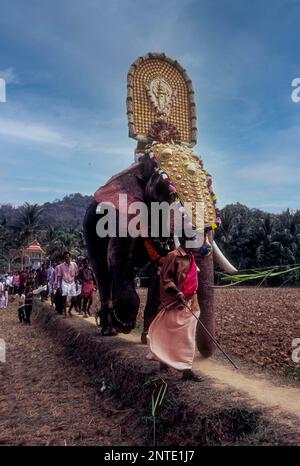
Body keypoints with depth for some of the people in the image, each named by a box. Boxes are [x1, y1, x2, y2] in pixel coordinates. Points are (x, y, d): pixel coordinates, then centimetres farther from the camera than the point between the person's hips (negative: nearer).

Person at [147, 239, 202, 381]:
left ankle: (186, 368, 21)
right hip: (175, 304, -8)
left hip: (189, 304, 9)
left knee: (188, 336, 12)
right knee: (169, 334, 0)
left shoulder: (191, 257, 14)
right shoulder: (173, 256, -12)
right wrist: (176, 292, -24)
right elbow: (165, 278, -15)